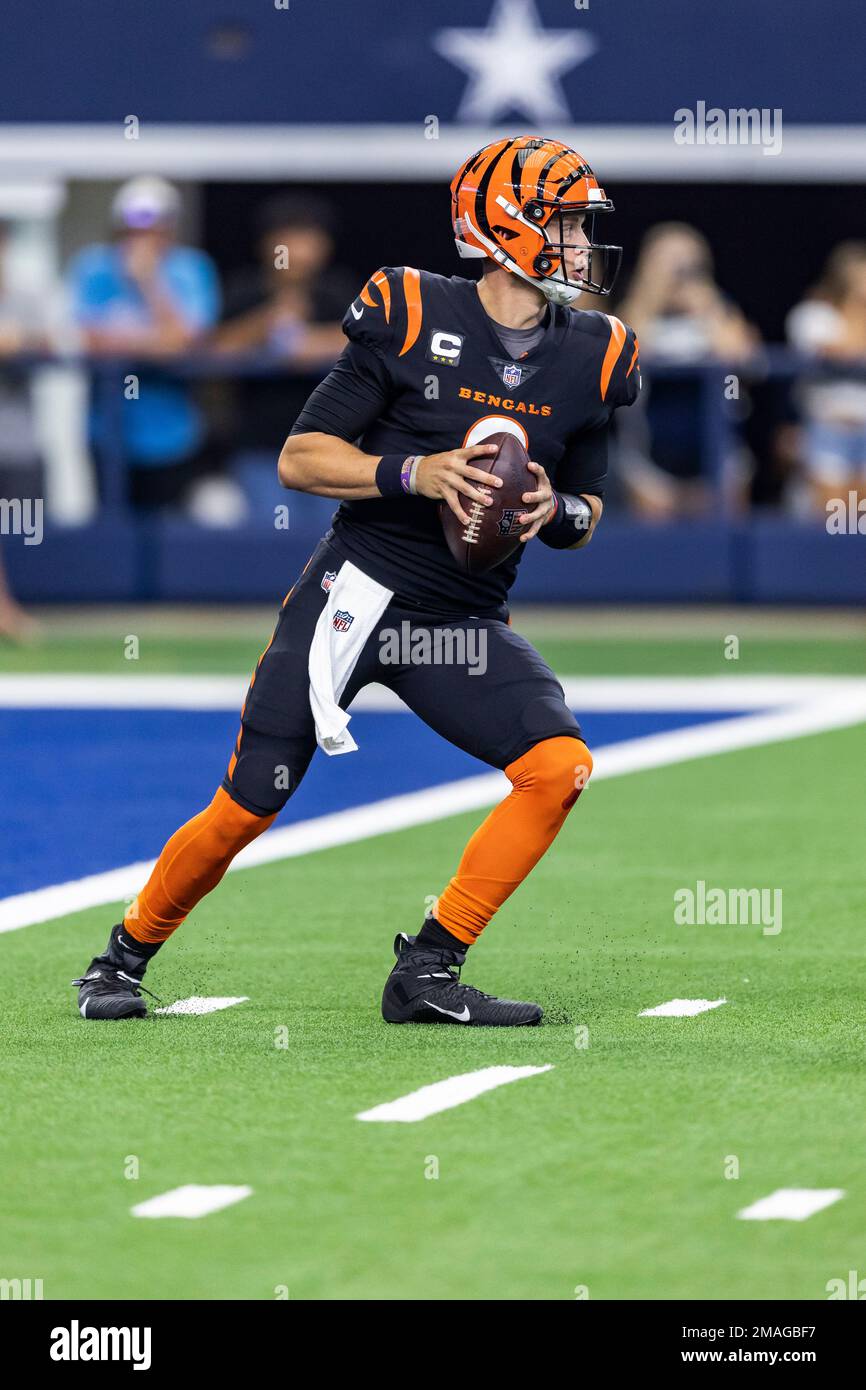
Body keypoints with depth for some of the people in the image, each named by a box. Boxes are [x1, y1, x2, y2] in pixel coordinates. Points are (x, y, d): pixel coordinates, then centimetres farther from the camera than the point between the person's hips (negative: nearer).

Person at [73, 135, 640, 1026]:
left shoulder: (590, 359, 3)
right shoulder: (411, 318, -10)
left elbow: (587, 509, 15)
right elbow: (299, 459, -7)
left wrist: (557, 511, -8)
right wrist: (415, 474, -22)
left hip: (465, 622, 4)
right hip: (356, 592, -4)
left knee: (560, 765, -19)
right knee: (248, 807, -5)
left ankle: (427, 975, -10)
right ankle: (126, 954, 21)